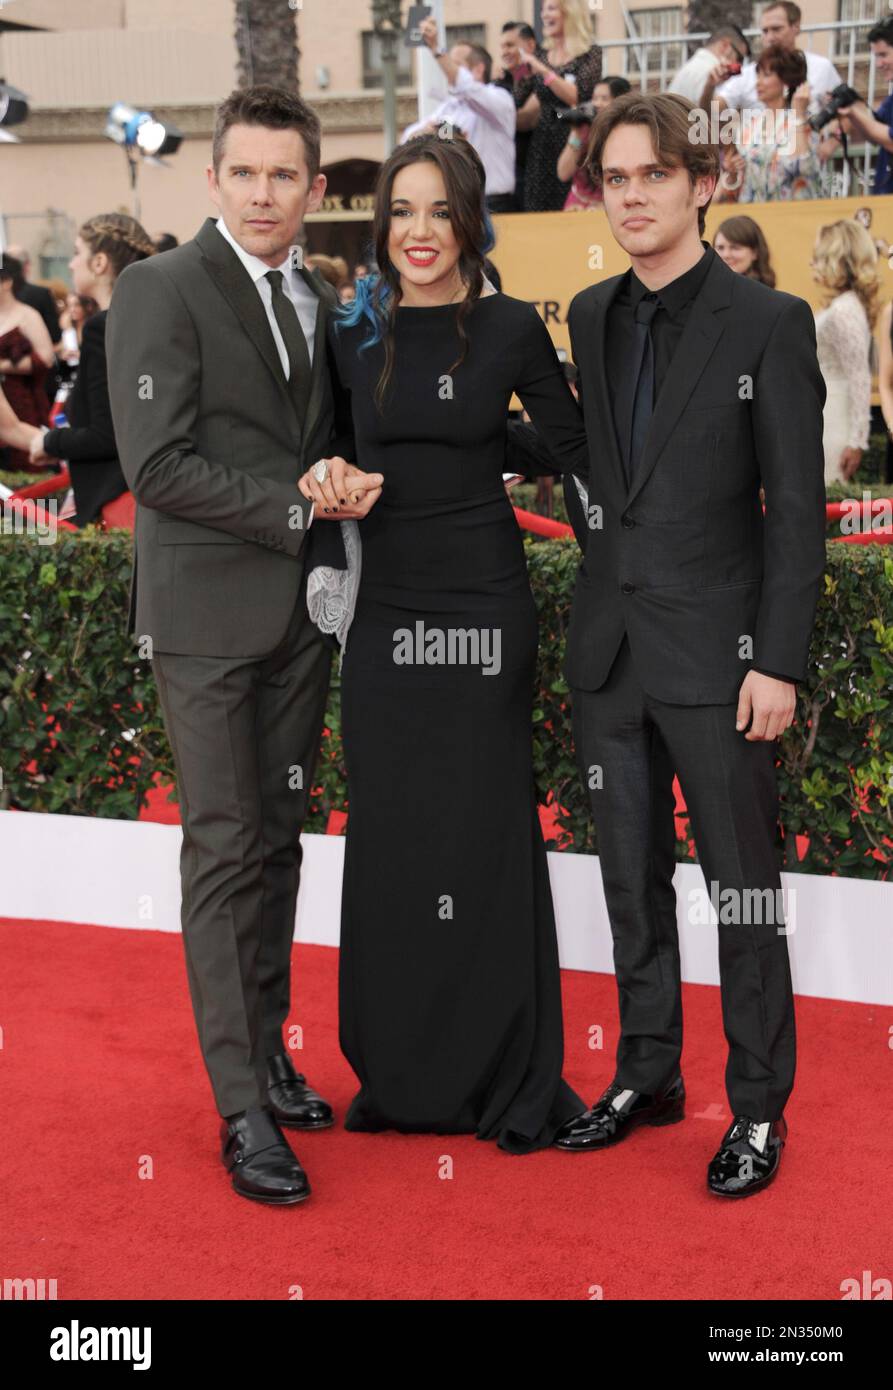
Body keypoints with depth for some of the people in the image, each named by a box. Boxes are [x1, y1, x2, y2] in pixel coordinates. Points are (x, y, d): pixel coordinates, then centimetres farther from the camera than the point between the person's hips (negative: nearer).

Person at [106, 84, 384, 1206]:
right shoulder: (159, 290, -9)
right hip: (206, 614, -7)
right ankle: (242, 1108, 0)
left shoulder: (321, 303, 13)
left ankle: (266, 1048, 26)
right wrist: (297, 505, -15)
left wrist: (352, 483, 1)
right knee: (226, 850, -5)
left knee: (279, 840, 13)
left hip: (299, 610, 7)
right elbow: (156, 465, -16)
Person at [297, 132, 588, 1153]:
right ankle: (400, 1071, 21)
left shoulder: (510, 329, -4)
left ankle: (508, 1077, 14)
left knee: (484, 835, 1)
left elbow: (575, 450, 3)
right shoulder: (353, 331, 4)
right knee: (389, 838, 8)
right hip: (384, 609, 3)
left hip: (482, 607, -3)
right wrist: (324, 482, -6)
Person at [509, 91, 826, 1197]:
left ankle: (758, 1106, 16)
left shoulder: (768, 324, -7)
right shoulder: (592, 316, 10)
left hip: (715, 650, -5)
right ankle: (648, 1075, 29)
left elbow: (796, 509, -9)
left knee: (741, 887, 3)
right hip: (611, 648, 6)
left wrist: (779, 662, -14)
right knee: (631, 877, 15)